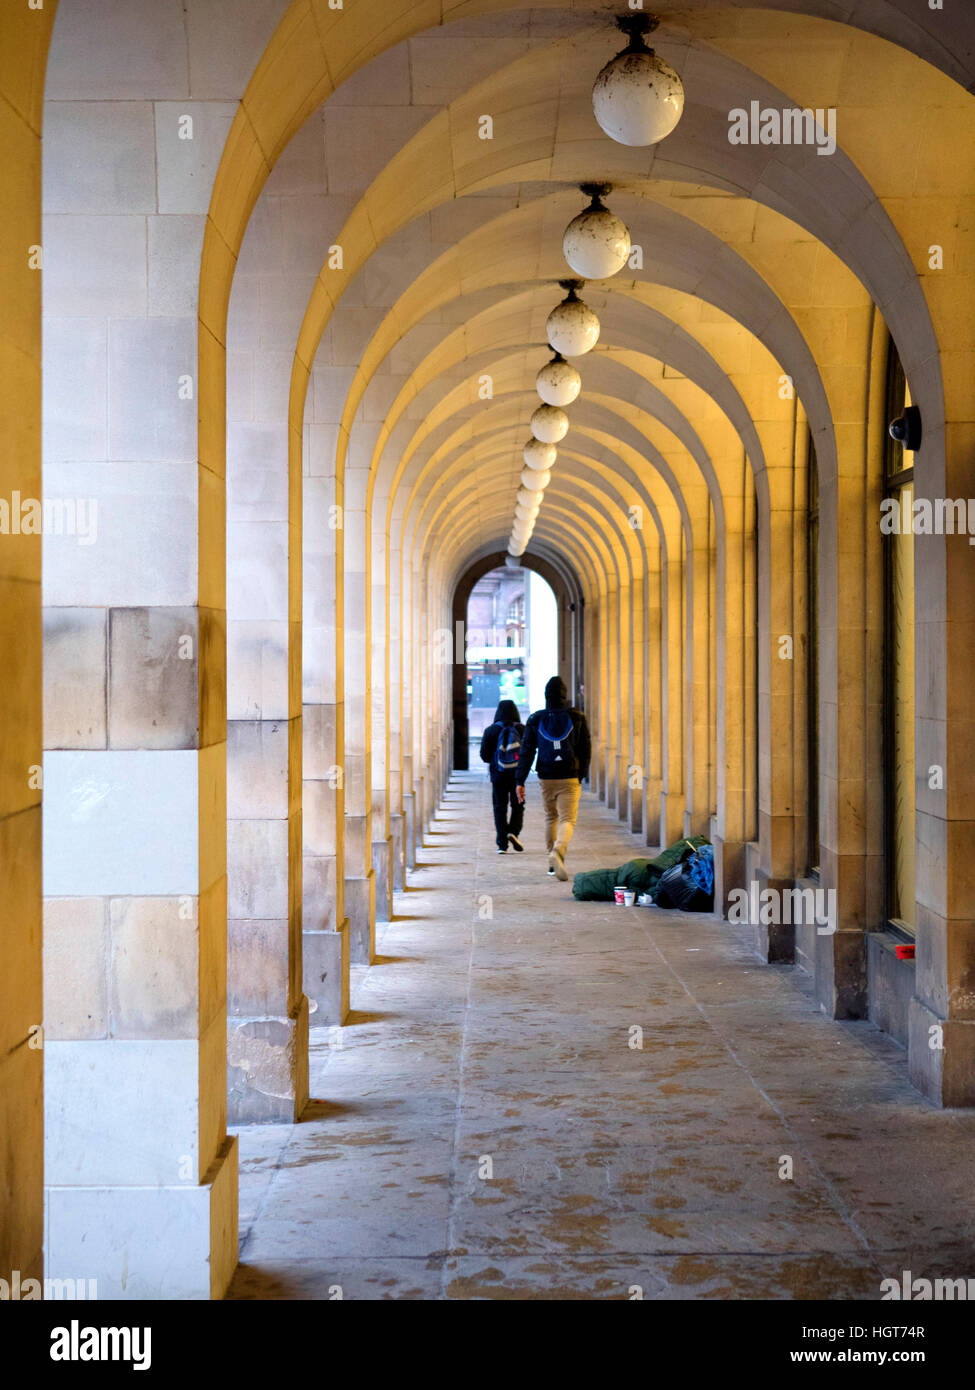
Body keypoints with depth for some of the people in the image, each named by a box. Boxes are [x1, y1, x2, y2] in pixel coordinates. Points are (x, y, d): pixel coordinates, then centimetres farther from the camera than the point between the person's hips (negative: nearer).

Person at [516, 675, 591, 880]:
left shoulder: (535, 719, 0)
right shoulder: (576, 717, -2)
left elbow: (527, 752, -2)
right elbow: (586, 749, 3)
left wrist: (520, 781, -2)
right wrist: (582, 774, 15)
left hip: (546, 778, 2)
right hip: (570, 778, -2)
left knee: (551, 818, 19)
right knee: (568, 819, -4)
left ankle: (553, 864, 24)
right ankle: (558, 852, -32)